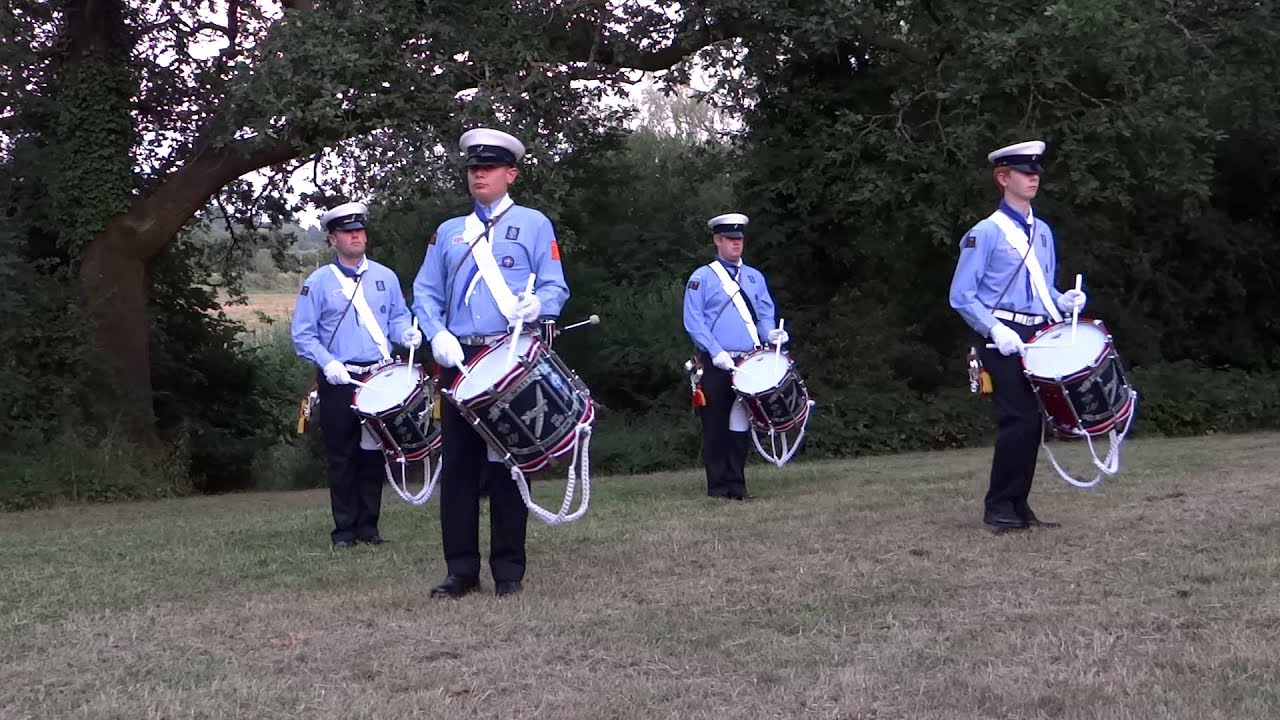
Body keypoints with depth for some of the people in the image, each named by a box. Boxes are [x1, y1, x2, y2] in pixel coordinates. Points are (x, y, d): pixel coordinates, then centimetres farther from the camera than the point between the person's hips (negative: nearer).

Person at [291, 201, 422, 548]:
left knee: (373, 451, 5)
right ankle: (345, 528, 8)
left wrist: (407, 332, -9)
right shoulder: (318, 282, -1)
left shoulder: (385, 277, 9)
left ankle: (368, 524, 14)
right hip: (338, 382, -3)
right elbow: (303, 335, -2)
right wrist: (328, 363, -16)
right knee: (341, 456, 1)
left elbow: (398, 316, 15)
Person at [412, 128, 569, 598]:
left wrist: (537, 306, -22)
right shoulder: (448, 232, 18)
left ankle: (509, 571, 6)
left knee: (507, 462, -1)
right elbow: (425, 294, 14)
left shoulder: (533, 224, 8)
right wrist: (438, 335, -5)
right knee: (458, 465, 2)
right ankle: (462, 570, 8)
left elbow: (555, 287, 1)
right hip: (459, 360, 4)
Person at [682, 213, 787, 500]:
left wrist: (771, 333, -7)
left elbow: (765, 315, 16)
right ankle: (718, 485, 6)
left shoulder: (755, 277, 16)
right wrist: (717, 353, -17)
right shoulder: (702, 278, 1)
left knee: (740, 423, 5)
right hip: (715, 365, -4)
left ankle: (736, 484, 10)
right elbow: (693, 322, -6)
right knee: (716, 424, 0)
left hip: (748, 364, 4)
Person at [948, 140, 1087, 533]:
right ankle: (999, 508, -4)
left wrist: (1063, 301, 3)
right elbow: (961, 296, -8)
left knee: (1031, 423, 7)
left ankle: (1018, 506, 15)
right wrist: (995, 329, -20)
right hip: (1003, 340, -7)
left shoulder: (1043, 232, 15)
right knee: (1019, 420, -13)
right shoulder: (985, 233, -6)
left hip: (1037, 336, 7)